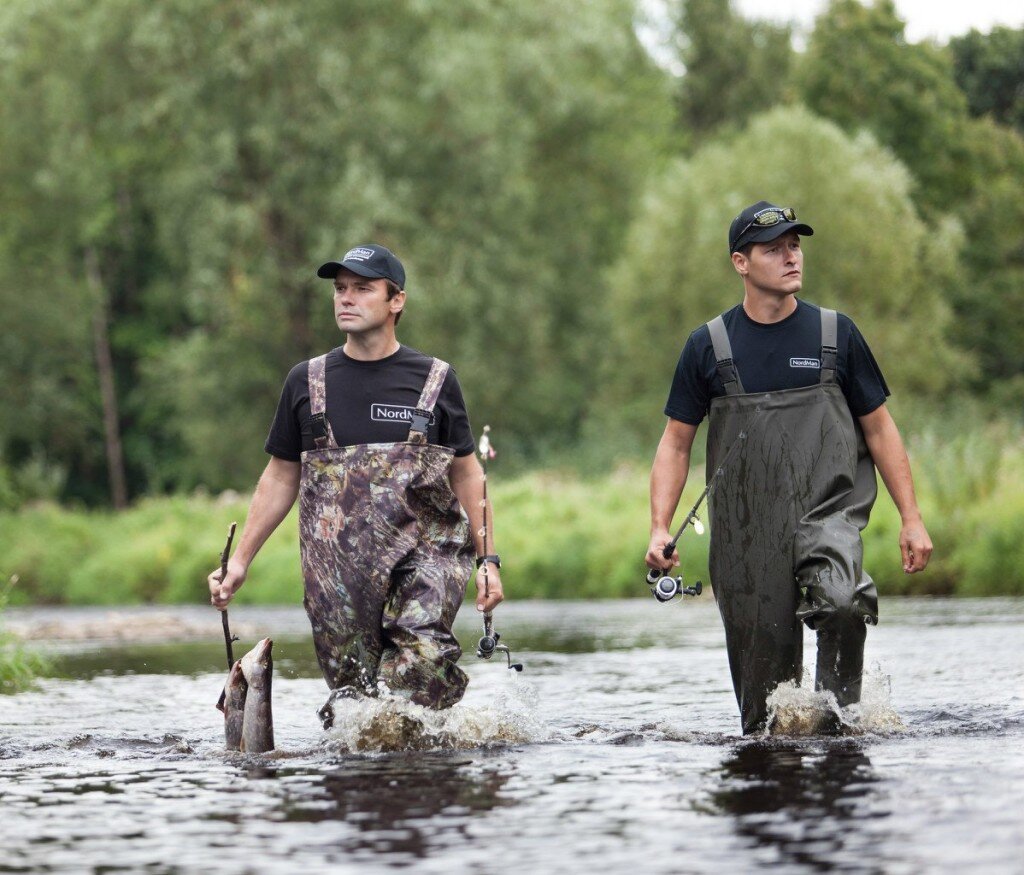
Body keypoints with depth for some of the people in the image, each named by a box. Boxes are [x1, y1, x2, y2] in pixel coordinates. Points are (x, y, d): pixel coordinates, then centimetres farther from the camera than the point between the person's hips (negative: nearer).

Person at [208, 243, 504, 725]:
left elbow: (466, 472, 11)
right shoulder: (306, 382, 11)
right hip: (339, 564, 2)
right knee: (352, 694, -3)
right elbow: (281, 477, 16)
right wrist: (239, 561, 11)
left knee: (420, 661, -26)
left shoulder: (434, 380, 8)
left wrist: (487, 559, 3)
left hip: (425, 549, -2)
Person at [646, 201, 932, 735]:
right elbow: (676, 442, 9)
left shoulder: (835, 335, 6)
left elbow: (879, 428, 11)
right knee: (763, 681, 0)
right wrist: (659, 529, -3)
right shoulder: (708, 347, 5)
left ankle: (838, 715, -14)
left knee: (841, 602, -31)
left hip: (828, 514, -1)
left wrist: (911, 519, 6)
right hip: (746, 531, 1)